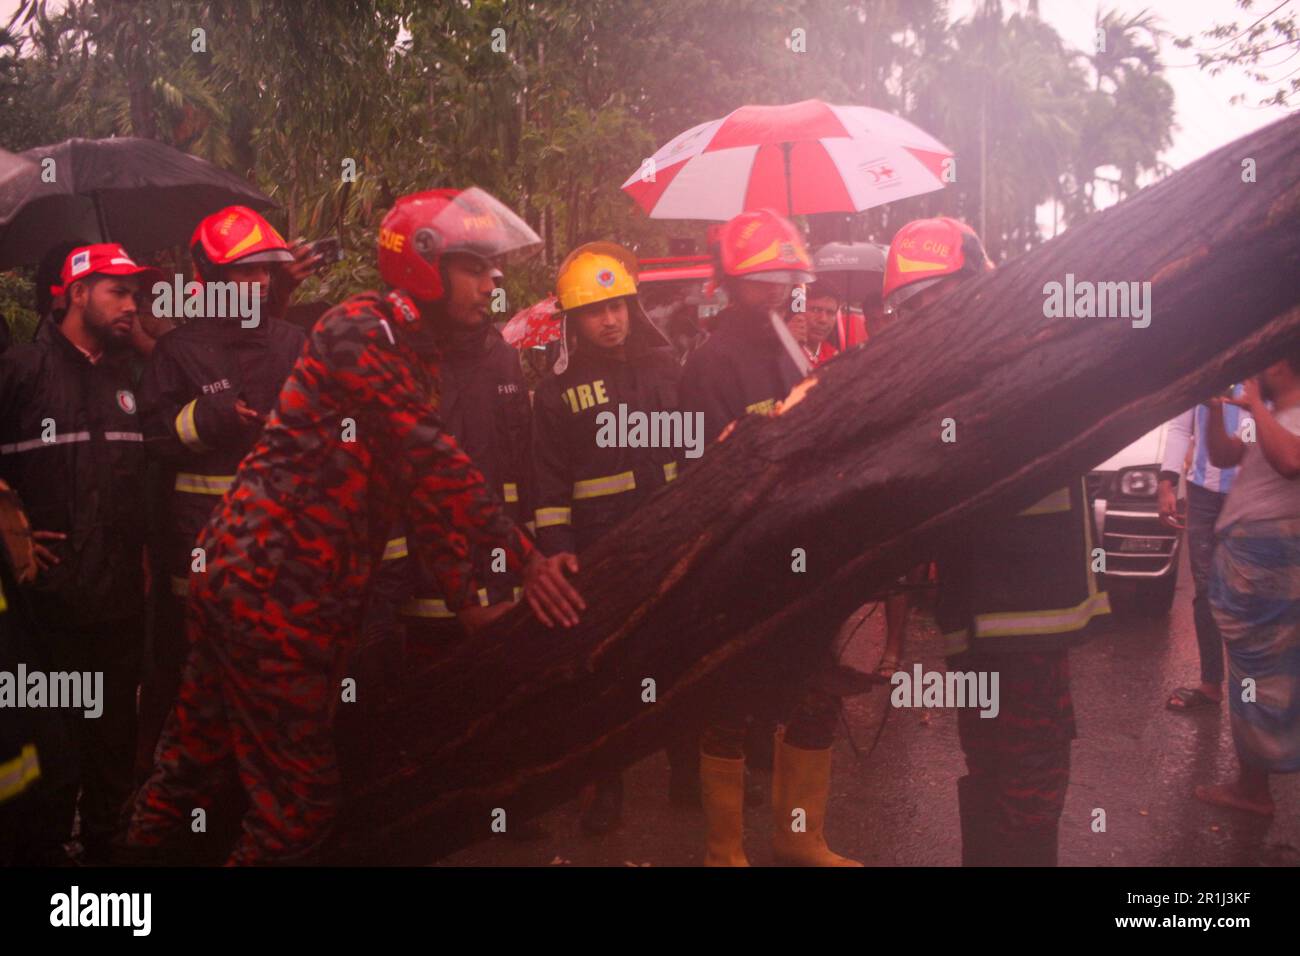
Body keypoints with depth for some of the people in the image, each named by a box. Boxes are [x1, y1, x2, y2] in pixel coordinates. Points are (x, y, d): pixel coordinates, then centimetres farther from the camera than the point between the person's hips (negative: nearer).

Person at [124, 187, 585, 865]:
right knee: (299, 799, 0)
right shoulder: (362, 327, -14)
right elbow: (431, 464, -20)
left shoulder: (415, 350, 15)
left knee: (195, 762, 24)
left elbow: (420, 483, 15)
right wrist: (523, 556, -16)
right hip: (273, 592, -9)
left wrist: (466, 598, 10)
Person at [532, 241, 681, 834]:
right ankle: (608, 785, 23)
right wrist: (557, 549, -11)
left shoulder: (664, 365, 7)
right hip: (600, 551, -2)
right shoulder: (560, 386, 0)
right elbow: (550, 479, -2)